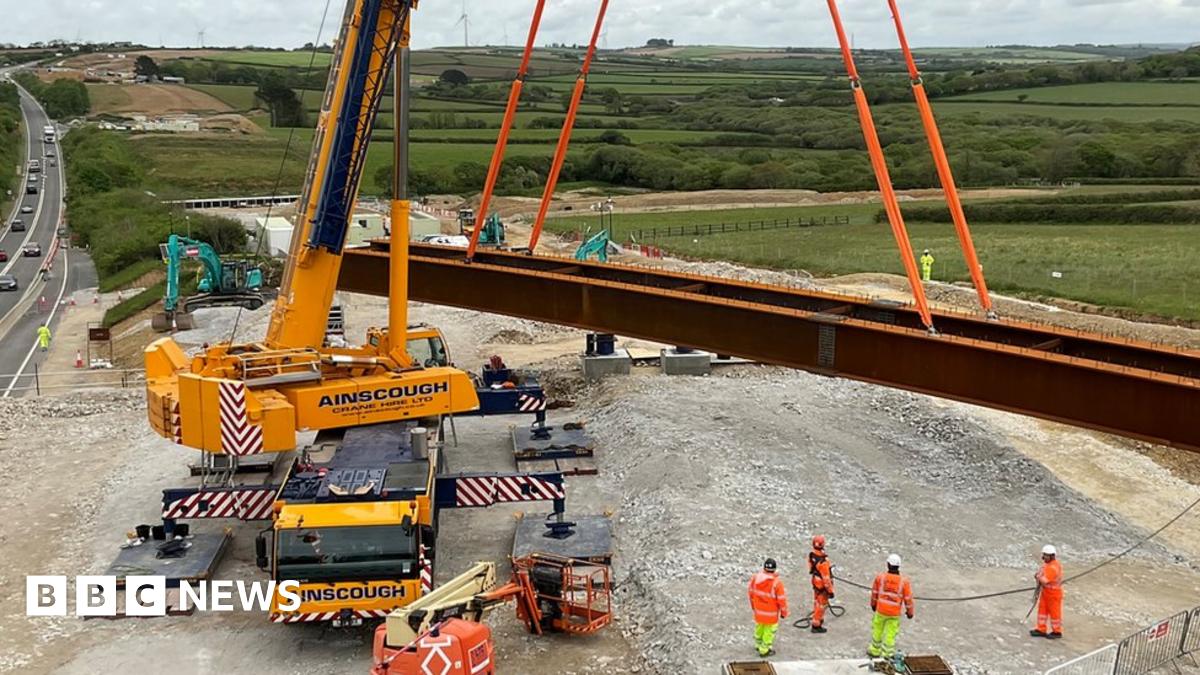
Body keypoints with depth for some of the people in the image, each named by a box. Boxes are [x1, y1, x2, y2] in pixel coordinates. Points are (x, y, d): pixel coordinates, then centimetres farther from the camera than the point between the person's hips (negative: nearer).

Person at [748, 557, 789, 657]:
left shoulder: (755, 578, -13)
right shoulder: (777, 583, -29)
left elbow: (751, 593, 2)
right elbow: (782, 599, -19)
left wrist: (753, 605, 19)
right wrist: (784, 612, -3)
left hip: (758, 610, 5)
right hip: (771, 613, -5)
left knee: (759, 627, 26)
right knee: (769, 630, 14)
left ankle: (758, 644, 46)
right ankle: (764, 650, 26)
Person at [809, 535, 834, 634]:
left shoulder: (811, 555, -11)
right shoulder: (823, 561, -36)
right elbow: (826, 578, -29)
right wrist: (830, 590, -18)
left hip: (815, 581, 8)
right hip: (822, 585, -8)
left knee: (817, 602, 27)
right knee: (822, 604, 8)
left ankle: (818, 619, 47)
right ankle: (816, 625, 18)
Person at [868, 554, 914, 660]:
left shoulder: (880, 577, -10)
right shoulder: (904, 581, -13)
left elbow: (874, 592, 4)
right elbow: (908, 598, -7)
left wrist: (873, 603, 22)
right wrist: (909, 612, 8)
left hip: (881, 609, 1)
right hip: (895, 612, -1)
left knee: (877, 629, 18)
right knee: (890, 633, 11)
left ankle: (875, 650, 31)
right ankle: (887, 653, 20)